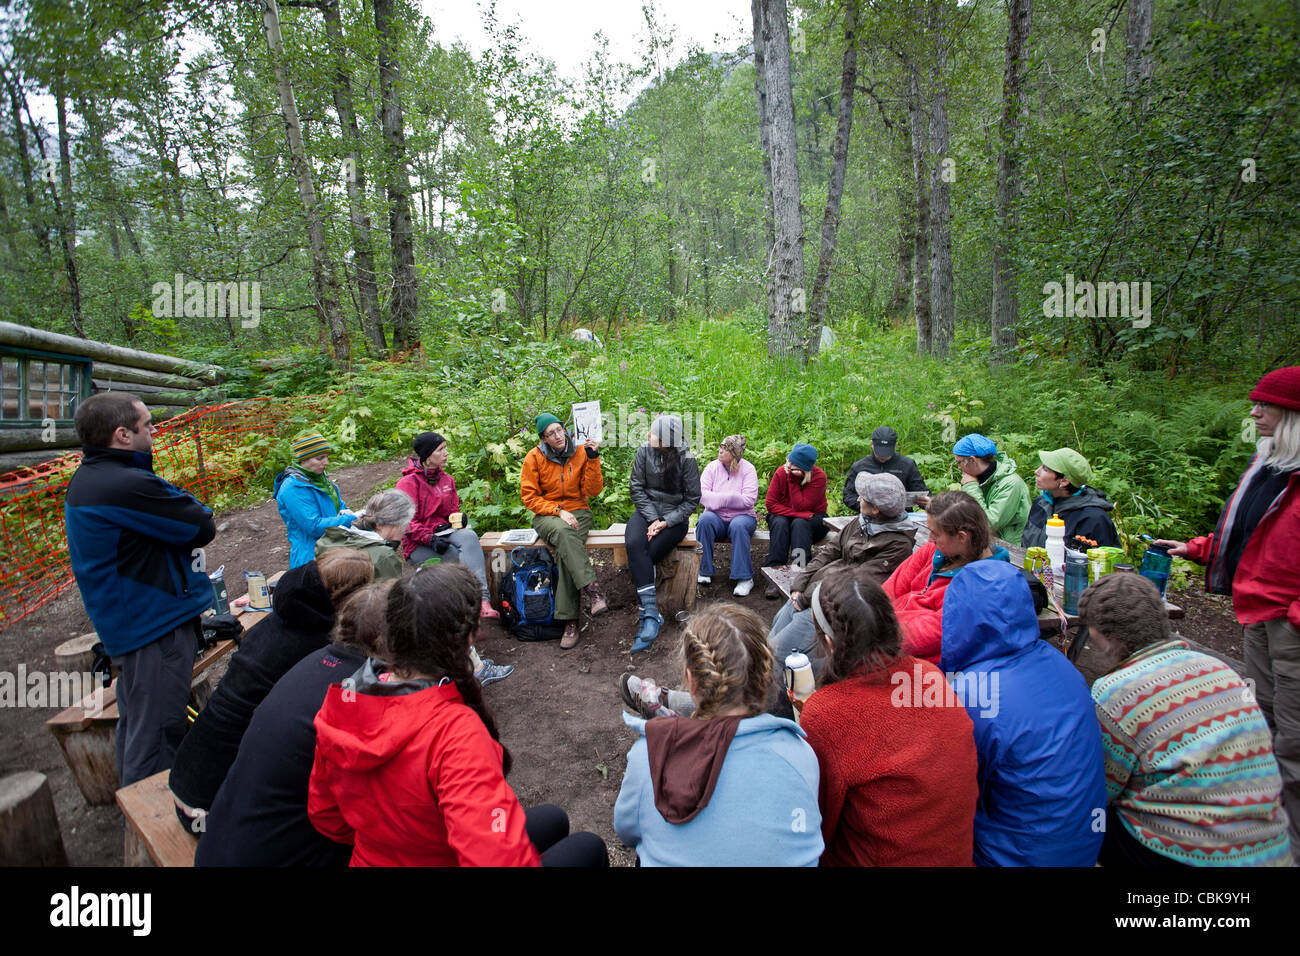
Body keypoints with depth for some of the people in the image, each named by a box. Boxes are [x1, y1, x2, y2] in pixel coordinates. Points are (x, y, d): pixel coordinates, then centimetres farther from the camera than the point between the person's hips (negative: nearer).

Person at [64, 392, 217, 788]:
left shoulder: (87, 479, 10)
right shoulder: (126, 485, -25)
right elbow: (204, 528, -21)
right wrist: (196, 510, -3)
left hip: (125, 622, 11)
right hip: (157, 626, -11)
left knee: (135, 727, 24)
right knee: (157, 734, 0)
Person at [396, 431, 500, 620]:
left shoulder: (447, 480, 16)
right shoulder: (408, 482, -4)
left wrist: (459, 517, -1)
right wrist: (430, 539, -24)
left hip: (444, 532, 4)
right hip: (418, 545, -4)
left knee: (469, 536, -33)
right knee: (467, 559, -29)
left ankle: (482, 600, -46)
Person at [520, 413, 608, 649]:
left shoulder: (580, 452, 1)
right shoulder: (534, 458, -2)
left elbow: (592, 491, -3)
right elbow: (529, 497, -3)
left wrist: (593, 458, -12)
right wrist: (558, 511, -15)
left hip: (578, 512, 1)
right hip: (546, 515, -1)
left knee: (565, 551, -30)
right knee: (563, 532, -38)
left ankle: (569, 621, -28)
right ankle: (591, 590, -40)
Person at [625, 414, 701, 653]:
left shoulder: (687, 460, -7)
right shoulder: (644, 452, 1)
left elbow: (692, 500, -4)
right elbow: (637, 488, 1)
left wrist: (666, 522, -15)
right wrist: (653, 519, -11)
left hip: (675, 517, -2)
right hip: (646, 511, 3)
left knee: (646, 556, -27)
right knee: (634, 545, -30)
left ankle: (647, 616, -16)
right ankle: (651, 614, -35)